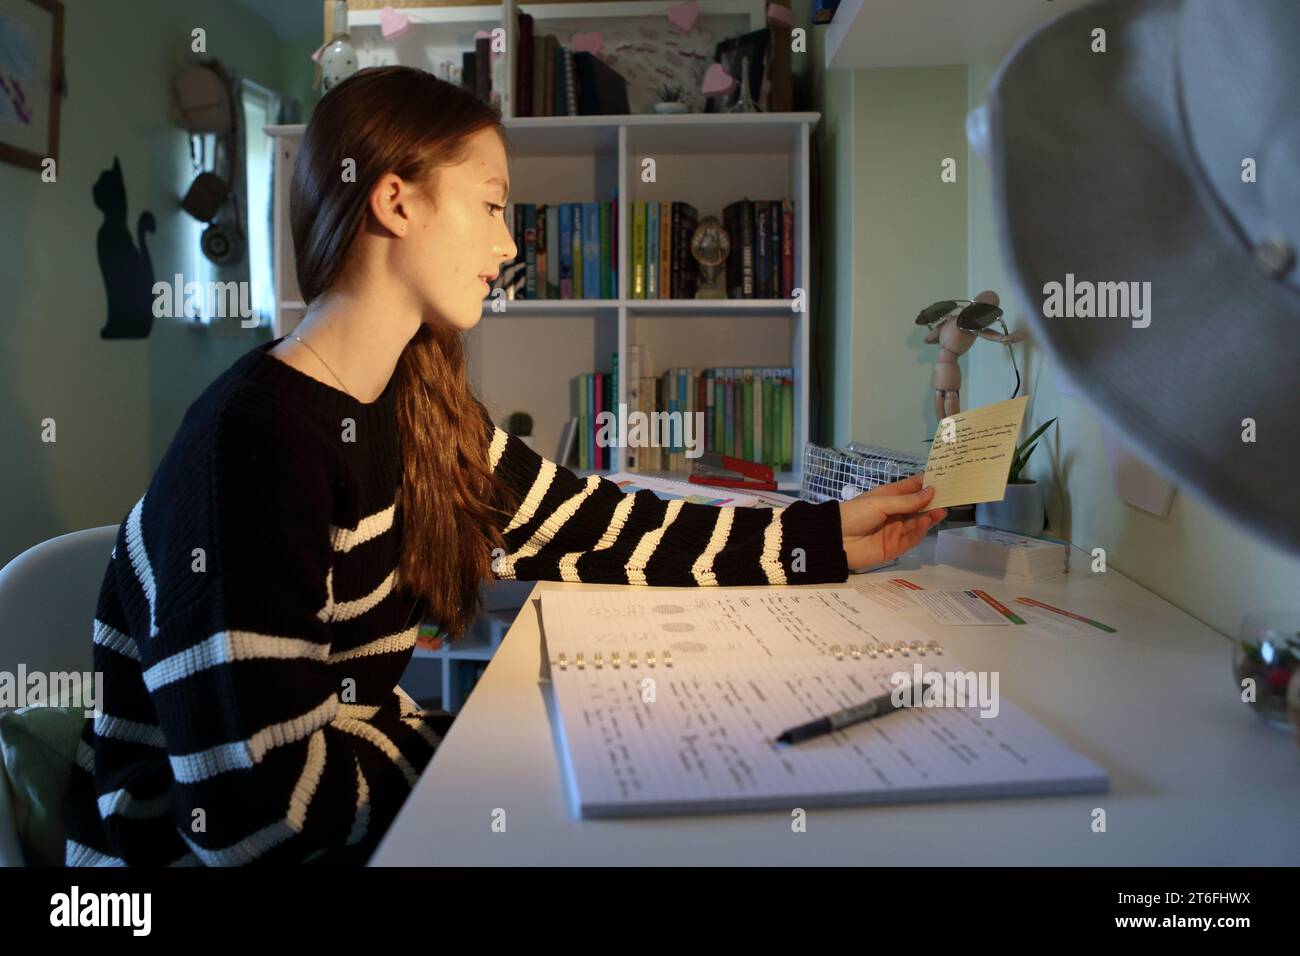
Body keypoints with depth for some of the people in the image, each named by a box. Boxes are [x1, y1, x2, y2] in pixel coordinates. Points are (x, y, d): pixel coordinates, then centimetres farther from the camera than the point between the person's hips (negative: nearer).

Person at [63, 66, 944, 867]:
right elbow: (258, 811, -28)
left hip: (347, 779, 7)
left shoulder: (416, 409, -2)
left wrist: (827, 535, 2)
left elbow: (600, 534, 1)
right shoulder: (255, 442, -27)